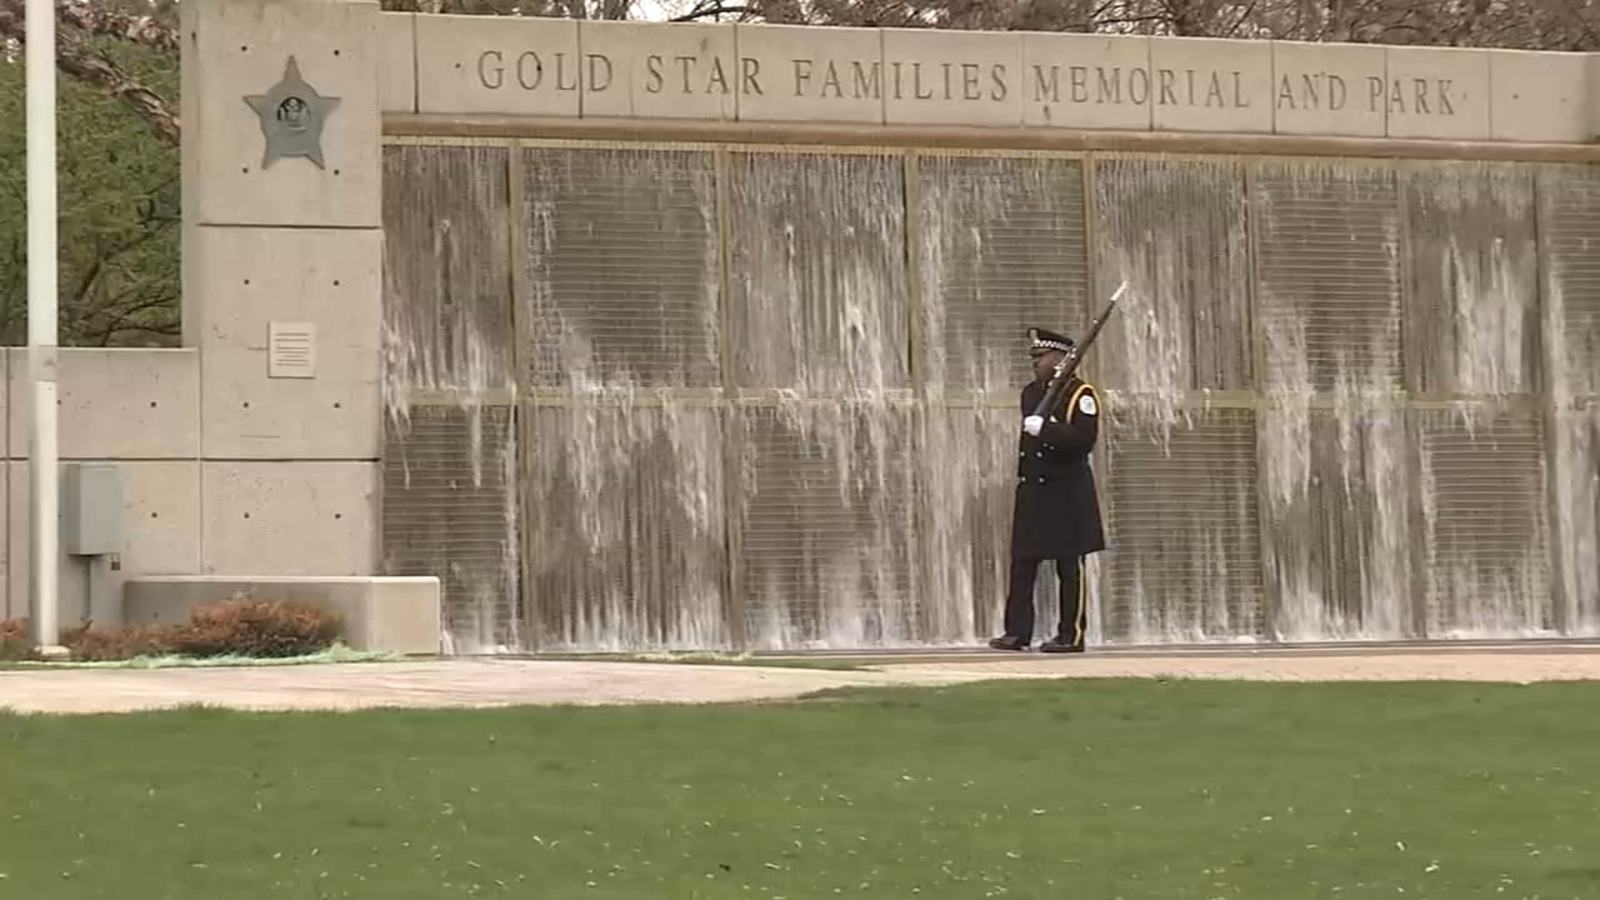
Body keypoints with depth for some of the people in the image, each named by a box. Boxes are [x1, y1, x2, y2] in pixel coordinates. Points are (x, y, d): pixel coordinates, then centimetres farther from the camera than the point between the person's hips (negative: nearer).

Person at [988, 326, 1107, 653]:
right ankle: (1017, 632, 6)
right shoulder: (1031, 393, 15)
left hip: (1067, 494, -7)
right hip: (1031, 491, 7)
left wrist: (1044, 429, -24)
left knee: (1069, 566, -1)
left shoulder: (1080, 394, -8)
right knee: (1022, 564, 3)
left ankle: (1071, 635, 3)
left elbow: (1085, 439, -19)